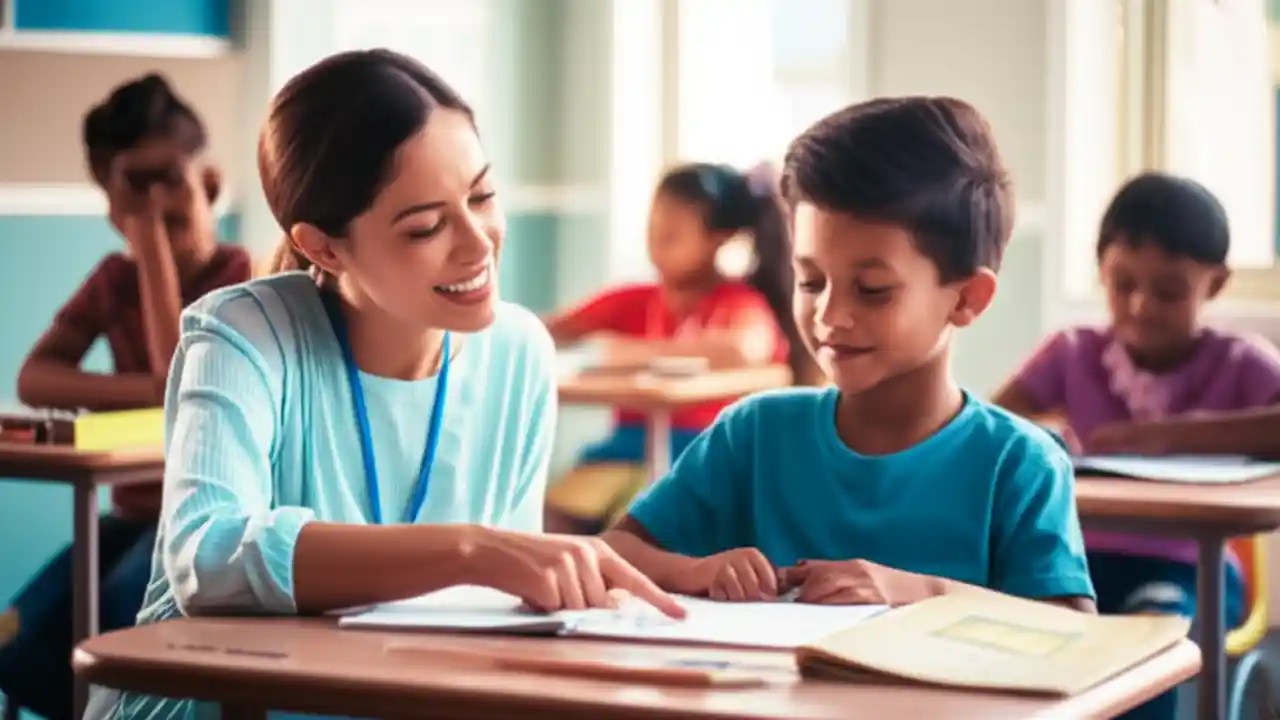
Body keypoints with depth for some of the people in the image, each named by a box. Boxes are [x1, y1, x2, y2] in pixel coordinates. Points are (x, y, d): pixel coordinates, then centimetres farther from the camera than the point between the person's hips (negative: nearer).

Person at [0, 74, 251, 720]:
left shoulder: (244, 278, -8)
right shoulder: (115, 278, 7)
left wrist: (155, 245, -19)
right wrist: (143, 391, -24)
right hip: (137, 511, 5)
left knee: (121, 607, -35)